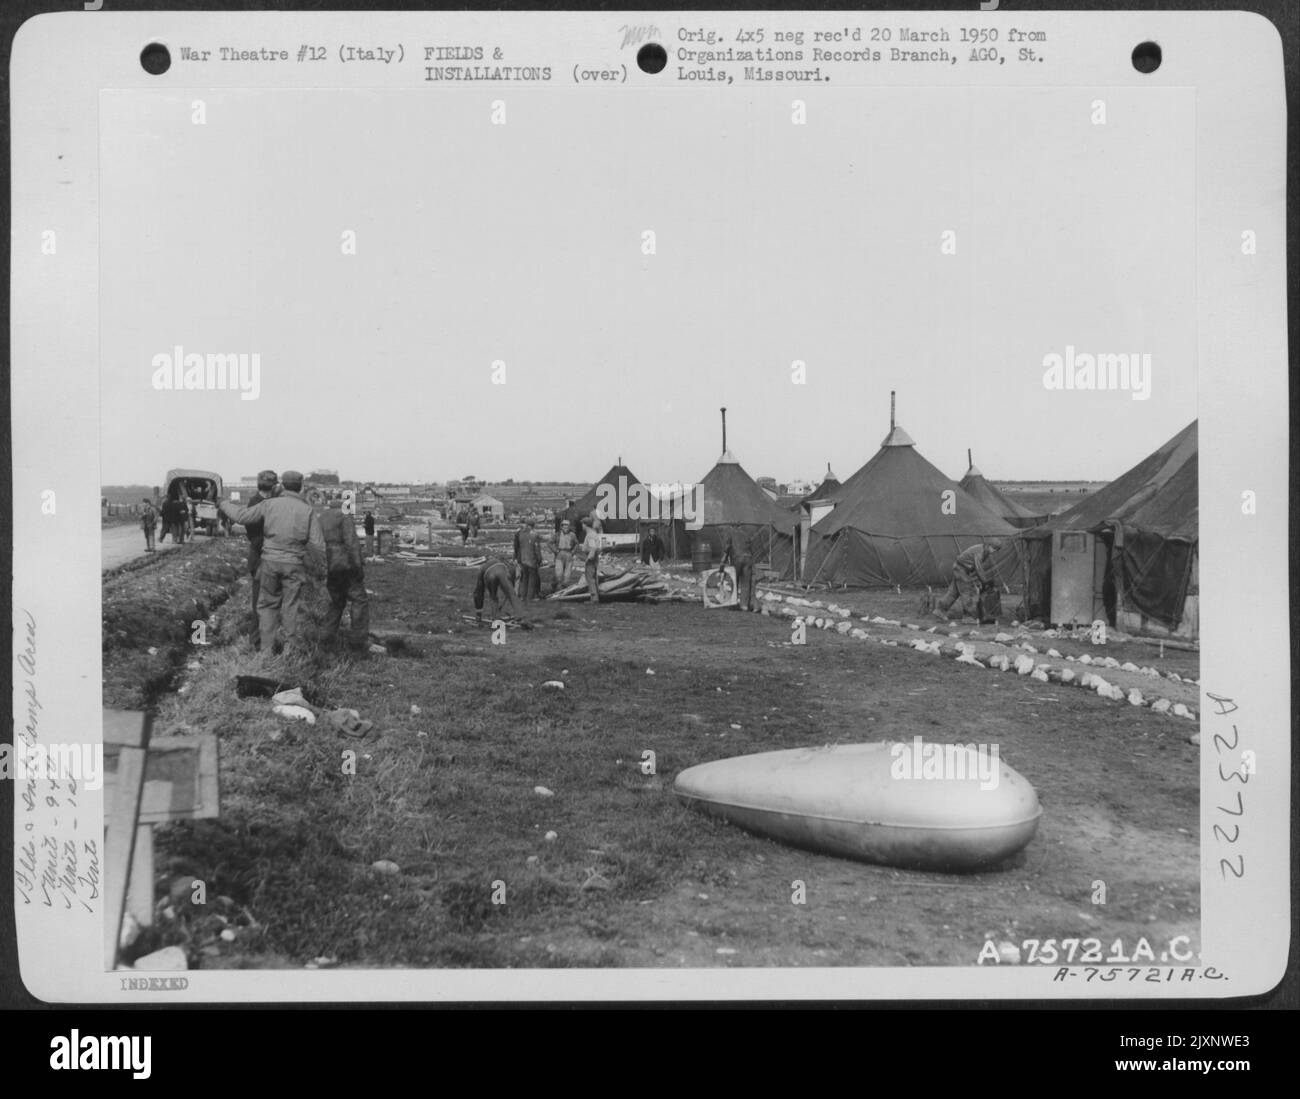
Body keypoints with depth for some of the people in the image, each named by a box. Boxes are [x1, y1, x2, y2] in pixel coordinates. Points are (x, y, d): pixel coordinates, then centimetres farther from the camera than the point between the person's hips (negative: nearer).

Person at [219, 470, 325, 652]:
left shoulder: (270, 504, -2)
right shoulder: (308, 509, -2)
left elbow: (242, 516, 3)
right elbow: (317, 543, -3)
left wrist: (225, 505, 21)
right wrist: (319, 568, 7)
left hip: (270, 561, 1)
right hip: (295, 563, -1)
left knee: (268, 604, 12)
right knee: (292, 607, 6)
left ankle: (267, 647, 12)